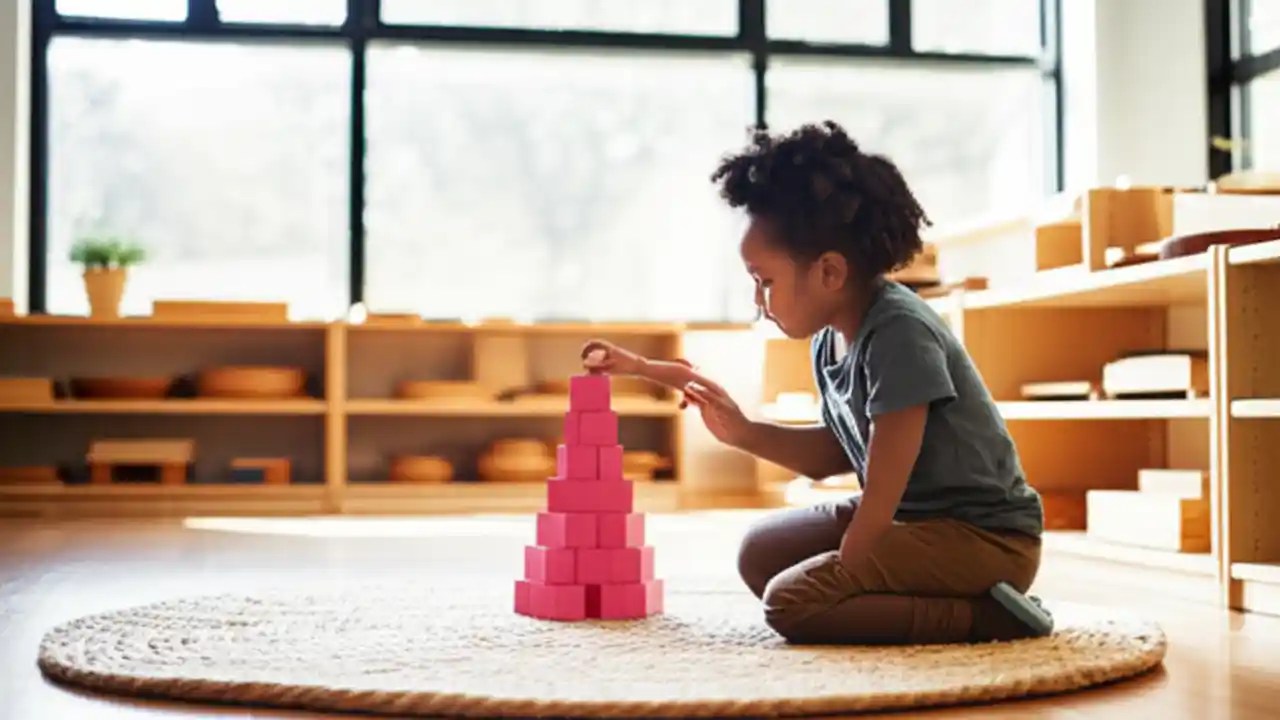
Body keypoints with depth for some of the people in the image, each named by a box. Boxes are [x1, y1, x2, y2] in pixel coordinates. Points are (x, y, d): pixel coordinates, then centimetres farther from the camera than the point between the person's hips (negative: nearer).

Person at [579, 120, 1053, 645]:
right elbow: (835, 453, 17)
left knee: (791, 601, -22)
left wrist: (837, 586, -14)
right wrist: (741, 432, 5)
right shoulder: (829, 341, 3)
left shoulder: (898, 332, -24)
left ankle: (988, 616, -16)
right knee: (762, 554, 14)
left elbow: (882, 491, -22)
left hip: (986, 536, -10)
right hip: (914, 517, 10)